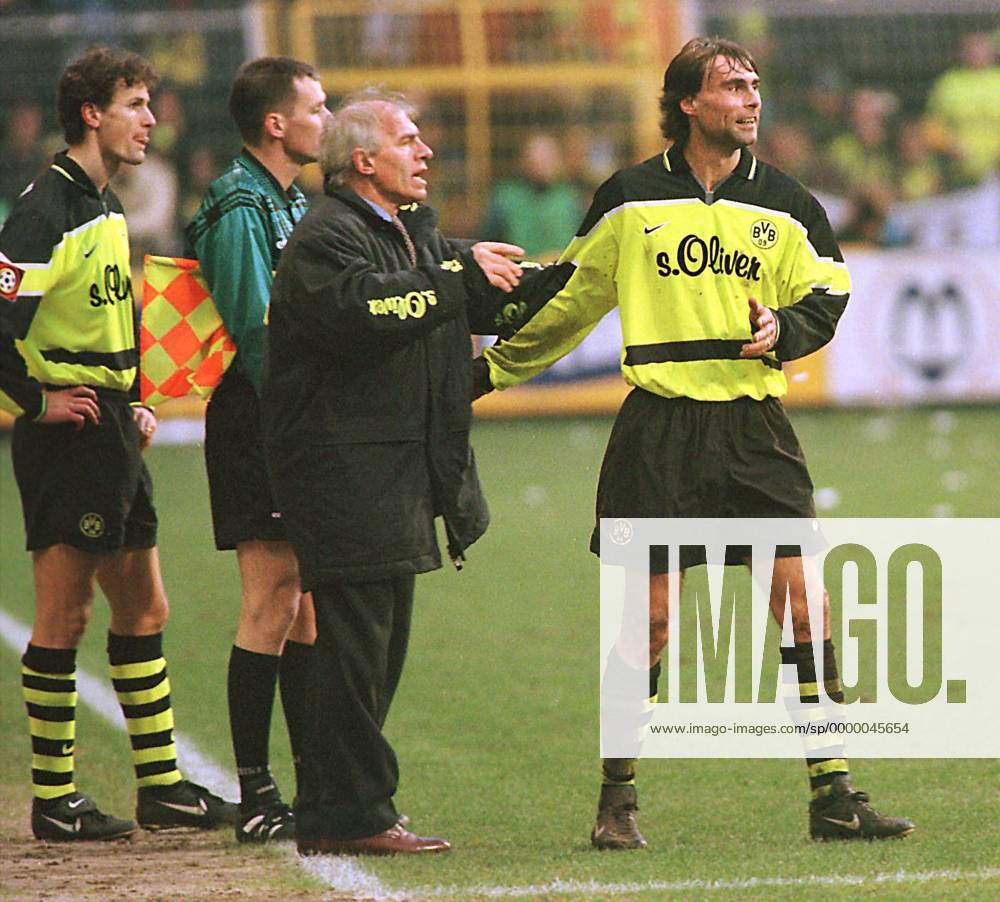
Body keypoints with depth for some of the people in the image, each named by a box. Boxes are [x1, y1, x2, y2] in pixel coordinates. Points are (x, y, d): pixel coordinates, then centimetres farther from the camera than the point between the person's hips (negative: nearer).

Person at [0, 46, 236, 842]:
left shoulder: (107, 210, 15)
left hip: (113, 436, 10)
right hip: (65, 439, -10)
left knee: (143, 608, 12)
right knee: (64, 616, -4)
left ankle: (162, 786, 18)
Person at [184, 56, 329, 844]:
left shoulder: (290, 202, 17)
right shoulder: (240, 209, -13)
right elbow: (254, 332, -18)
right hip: (258, 425, -9)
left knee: (307, 602, 10)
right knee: (272, 603, -8)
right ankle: (256, 798, -4)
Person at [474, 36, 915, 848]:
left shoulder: (783, 204, 8)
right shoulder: (629, 201, 4)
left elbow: (827, 295, 9)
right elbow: (571, 299, 16)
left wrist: (783, 327, -13)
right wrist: (493, 369, 21)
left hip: (755, 427, 2)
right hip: (659, 429, -2)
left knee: (801, 599, -8)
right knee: (650, 618, -2)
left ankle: (834, 796, -3)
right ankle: (617, 801, 11)